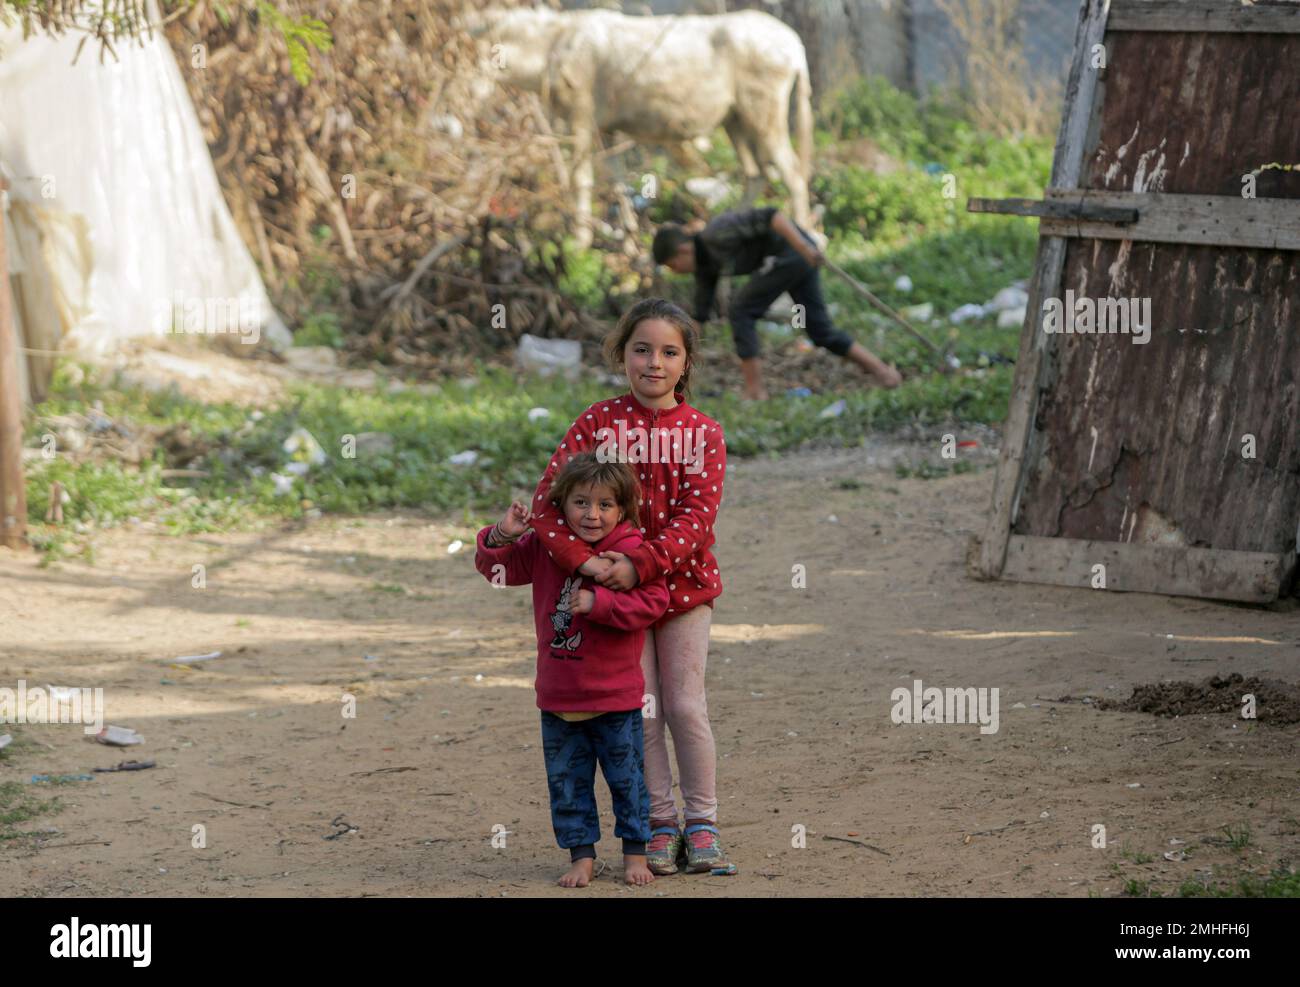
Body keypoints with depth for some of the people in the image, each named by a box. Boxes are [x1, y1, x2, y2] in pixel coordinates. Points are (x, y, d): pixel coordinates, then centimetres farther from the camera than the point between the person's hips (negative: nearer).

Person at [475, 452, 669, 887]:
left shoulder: (632, 550, -12)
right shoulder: (543, 547, 2)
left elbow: (652, 601, -21)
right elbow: (497, 567, 10)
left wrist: (598, 603, -28)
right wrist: (502, 535, -10)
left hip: (615, 698, -4)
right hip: (558, 697, 4)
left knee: (626, 777, 8)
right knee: (566, 781, 10)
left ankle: (634, 852, 23)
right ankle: (581, 855, 20)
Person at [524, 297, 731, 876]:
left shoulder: (702, 432, -5)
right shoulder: (596, 424, -6)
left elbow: (697, 517, -15)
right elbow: (547, 504, -12)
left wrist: (641, 564, -26)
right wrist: (583, 561, -26)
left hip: (682, 585, 0)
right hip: (615, 586, 0)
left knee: (686, 707, 2)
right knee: (641, 711, 4)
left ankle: (702, 822, 15)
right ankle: (658, 824, 15)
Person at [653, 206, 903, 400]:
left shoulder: (715, 235, -16)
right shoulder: (703, 262, 13)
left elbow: (768, 216, -22)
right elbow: (701, 315, 20)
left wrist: (804, 246, -29)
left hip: (791, 250, -10)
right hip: (800, 259, 10)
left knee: (742, 312, -5)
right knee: (820, 331, 12)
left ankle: (755, 391, -4)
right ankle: (884, 372, 14)